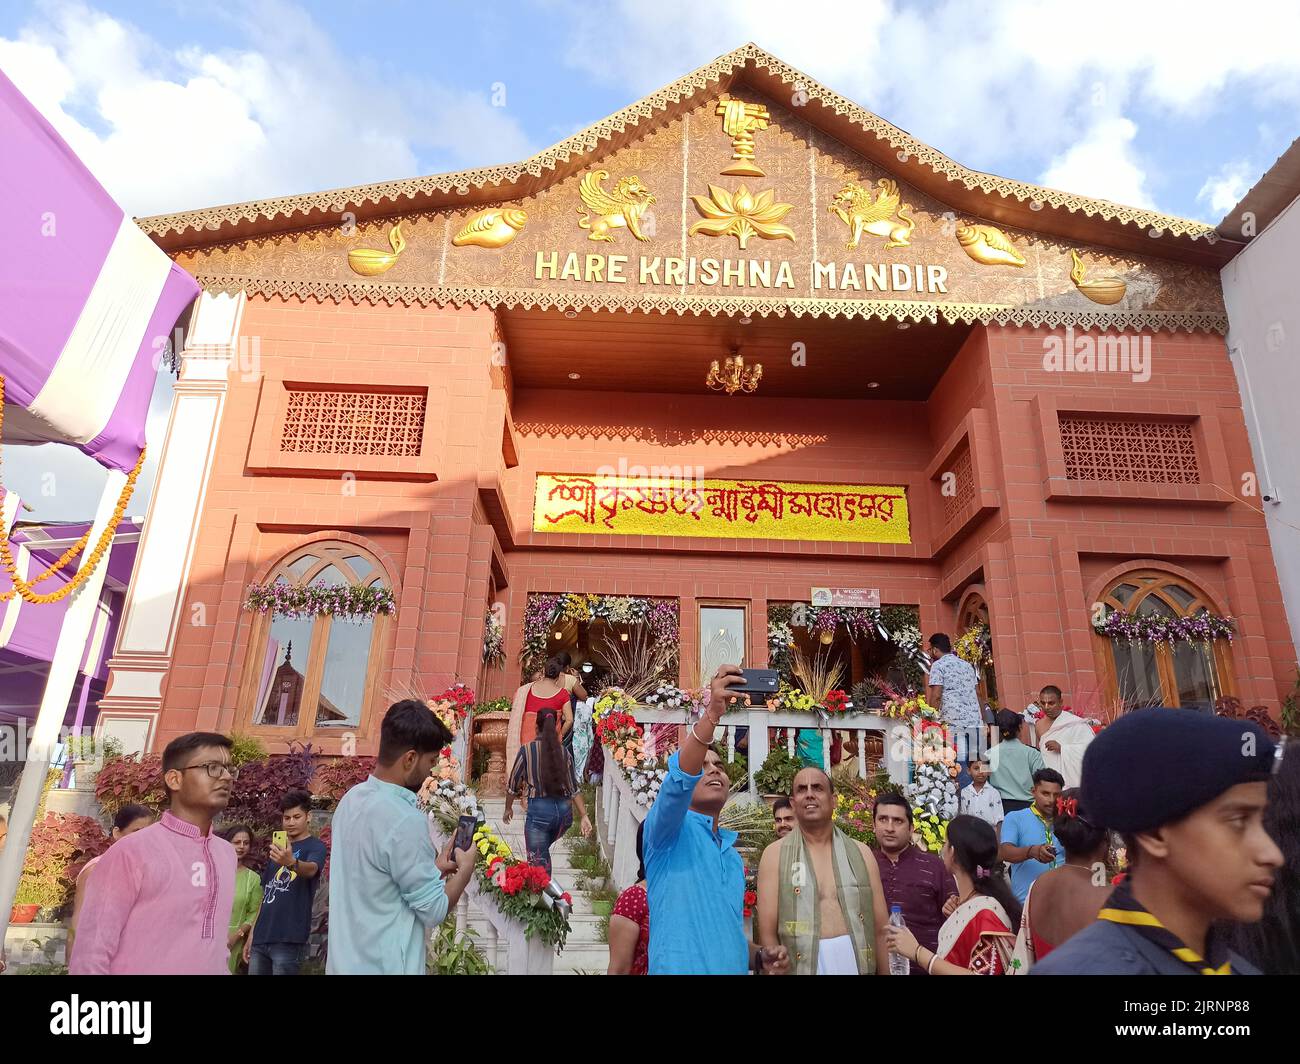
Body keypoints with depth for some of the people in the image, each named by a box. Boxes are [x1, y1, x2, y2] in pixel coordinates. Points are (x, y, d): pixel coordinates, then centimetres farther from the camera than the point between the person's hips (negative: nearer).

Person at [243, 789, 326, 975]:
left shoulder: (315, 846, -5)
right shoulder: (278, 848, 16)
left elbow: (311, 869, -27)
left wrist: (292, 862, -48)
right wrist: (252, 933, 14)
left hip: (288, 939, -6)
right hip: (261, 938, 6)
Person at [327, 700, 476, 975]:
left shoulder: (350, 800, 0)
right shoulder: (405, 820, -26)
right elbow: (433, 911, -17)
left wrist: (432, 868, 10)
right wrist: (465, 869, -3)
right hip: (383, 966, -8)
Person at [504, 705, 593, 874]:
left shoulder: (527, 750, -4)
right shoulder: (563, 752, 5)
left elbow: (513, 784, 3)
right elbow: (574, 788, 4)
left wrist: (508, 808, 18)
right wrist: (584, 816, 8)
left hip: (539, 810, -4)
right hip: (564, 810, 4)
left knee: (538, 862, 3)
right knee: (543, 849, 29)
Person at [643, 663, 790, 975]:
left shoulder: (732, 855, 16)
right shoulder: (669, 834, -5)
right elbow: (678, 781, -27)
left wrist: (760, 957, 1)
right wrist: (712, 713, -37)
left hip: (734, 969, 7)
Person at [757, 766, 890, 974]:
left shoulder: (860, 852, 4)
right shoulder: (775, 854, -3)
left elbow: (880, 929, 4)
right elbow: (768, 932, -6)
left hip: (858, 965, 2)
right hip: (799, 966, -2)